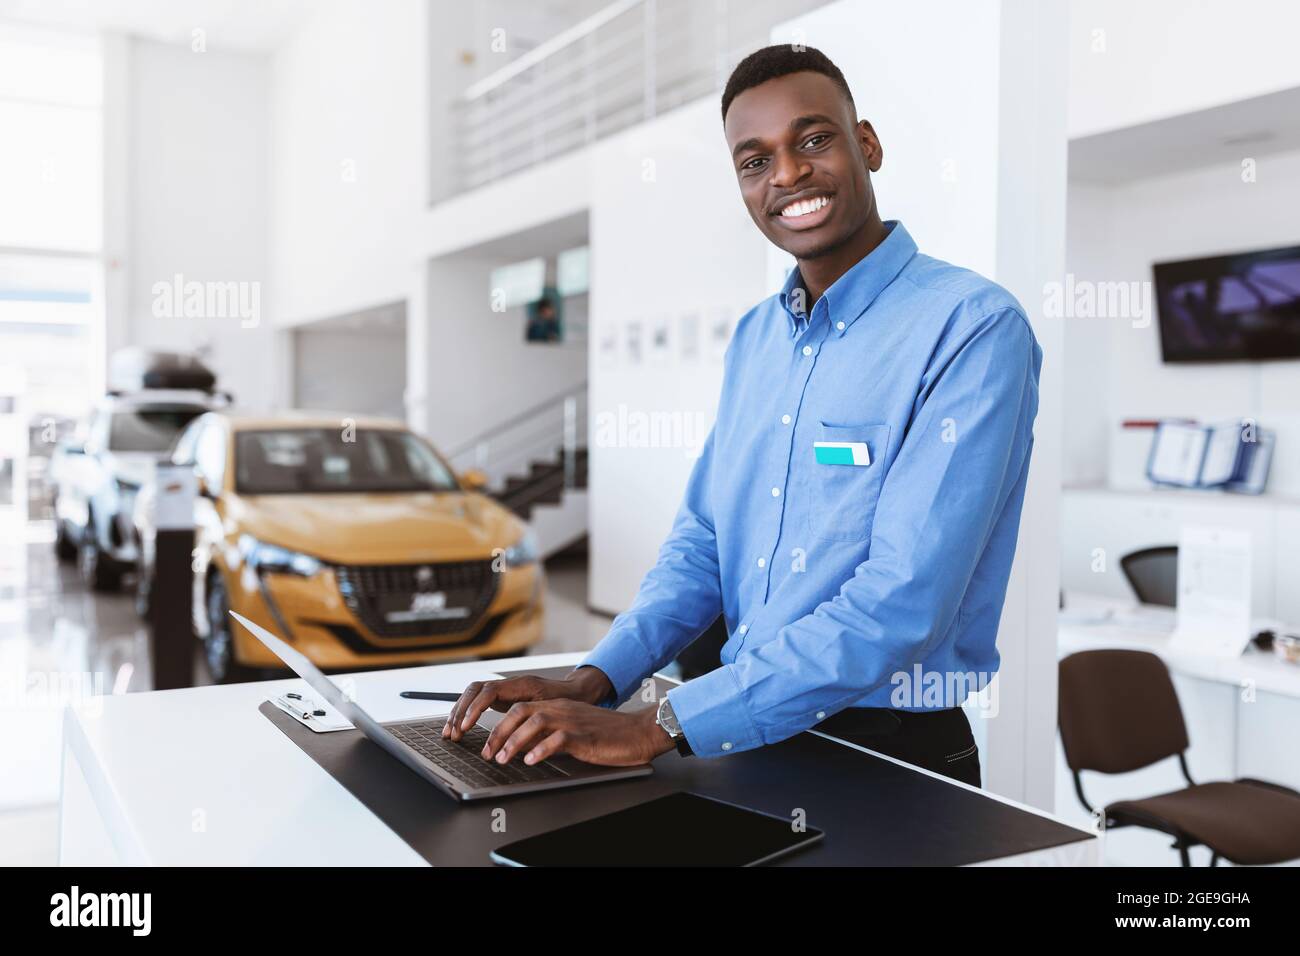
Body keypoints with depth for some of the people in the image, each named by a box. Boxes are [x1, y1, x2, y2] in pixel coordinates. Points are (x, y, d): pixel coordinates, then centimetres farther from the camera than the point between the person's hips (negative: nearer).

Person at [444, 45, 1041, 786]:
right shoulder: (754, 337, 8)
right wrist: (594, 682, -5)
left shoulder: (974, 327, -14)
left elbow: (902, 603, -22)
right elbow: (703, 543, 10)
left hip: (892, 758, -5)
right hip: (752, 741, 5)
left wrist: (660, 726, -23)